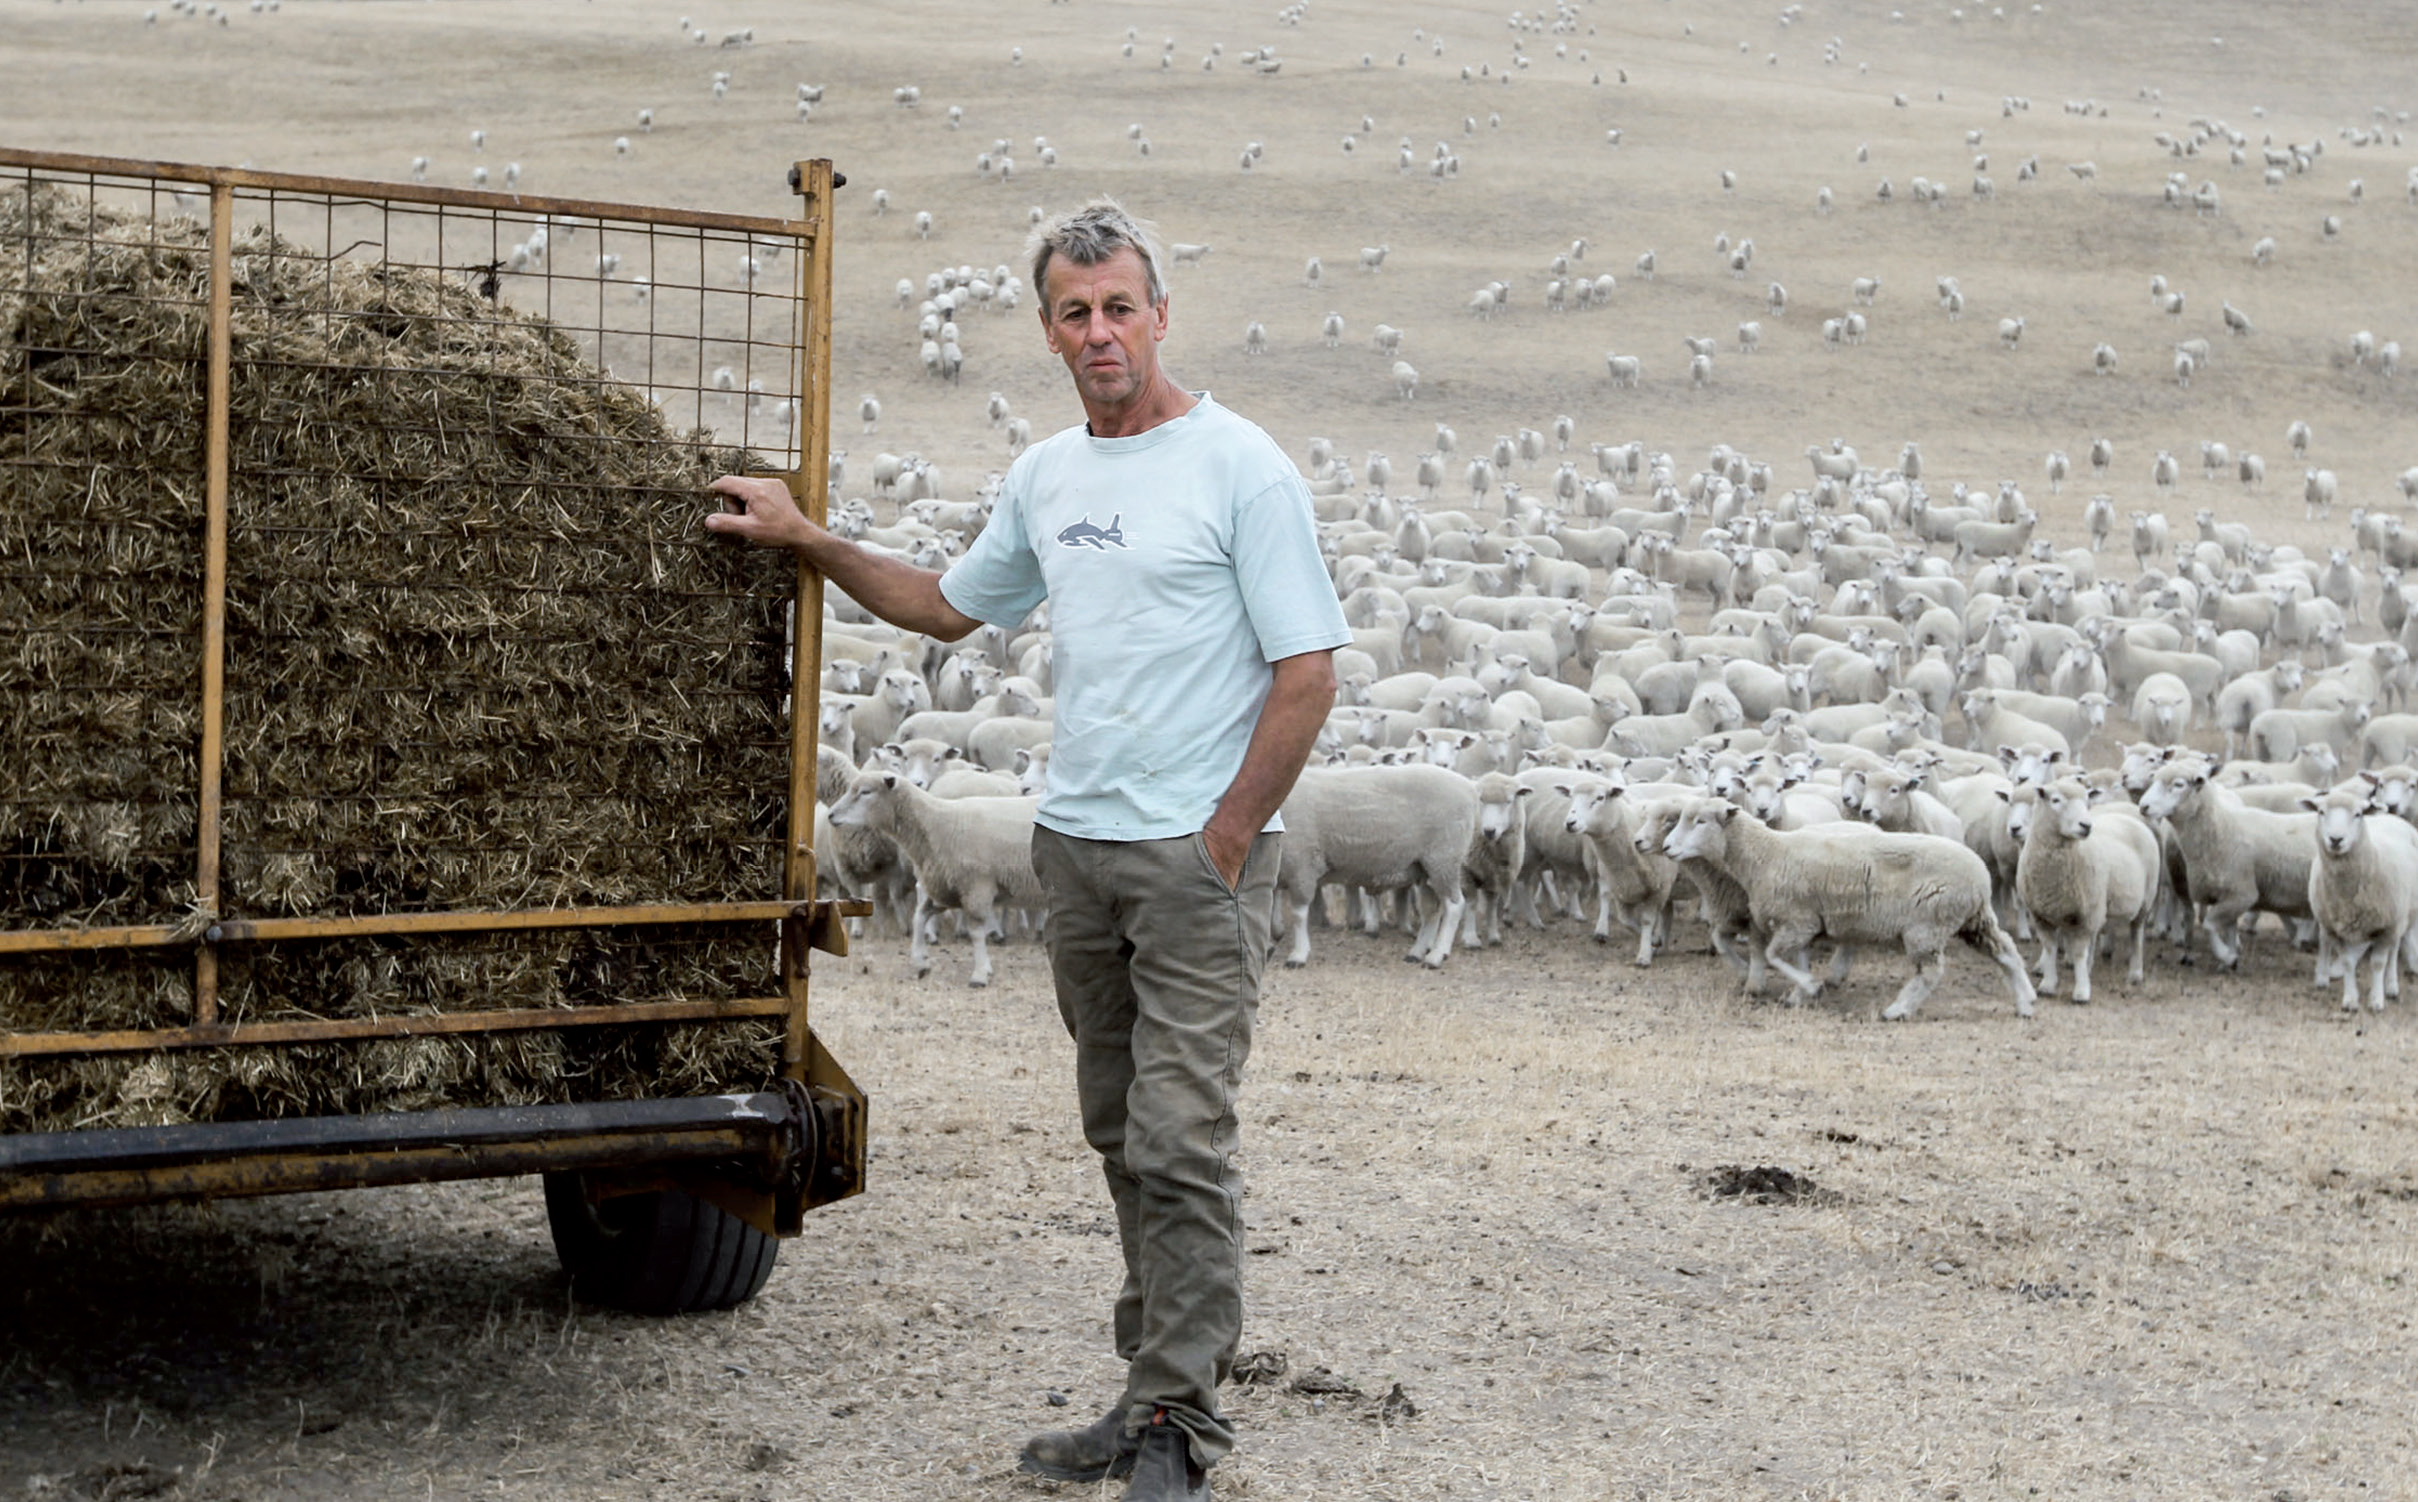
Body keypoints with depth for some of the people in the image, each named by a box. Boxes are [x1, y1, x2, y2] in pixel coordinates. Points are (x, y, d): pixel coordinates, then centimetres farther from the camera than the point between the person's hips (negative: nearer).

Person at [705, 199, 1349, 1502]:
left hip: (1197, 854, -7)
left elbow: (1306, 673, -11)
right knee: (1121, 1136, 11)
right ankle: (1157, 1393, 20)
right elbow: (950, 607, 28)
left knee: (1179, 1138, -10)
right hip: (1074, 844, 7)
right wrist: (804, 541, 21)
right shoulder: (1043, 476, 13)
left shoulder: (1240, 468, -8)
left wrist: (1222, 845, -12)